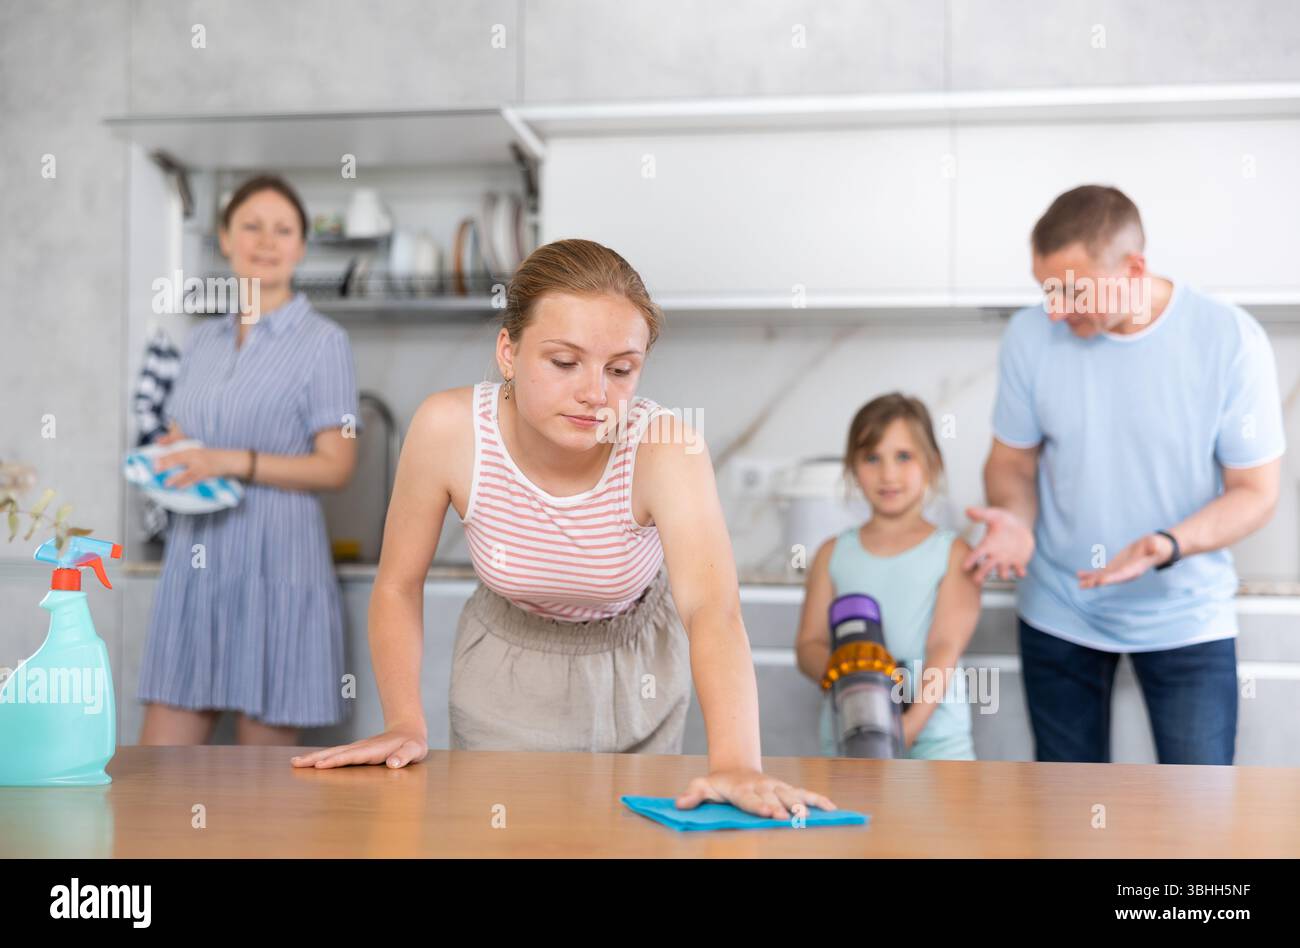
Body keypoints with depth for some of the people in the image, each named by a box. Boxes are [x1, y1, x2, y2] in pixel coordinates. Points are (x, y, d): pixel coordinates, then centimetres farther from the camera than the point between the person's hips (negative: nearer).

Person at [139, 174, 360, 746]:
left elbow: (335, 467, -7)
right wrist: (161, 463, -2)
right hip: (195, 562, 5)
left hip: (278, 564, -5)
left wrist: (235, 463, -18)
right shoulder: (203, 341, 15)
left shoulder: (322, 341, -2)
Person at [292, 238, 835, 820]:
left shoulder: (665, 448, -33)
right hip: (507, 671, 0)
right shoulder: (449, 429, -28)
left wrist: (735, 762, -60)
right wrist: (406, 724, -25)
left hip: (636, 670, 0)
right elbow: (398, 586, -15)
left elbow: (713, 609, -45)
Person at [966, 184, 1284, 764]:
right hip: (1058, 613, 2)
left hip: (1185, 615, -2)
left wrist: (1167, 545, -28)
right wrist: (1015, 522, -20)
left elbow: (1255, 492, -10)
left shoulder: (1230, 340, -16)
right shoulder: (1031, 335, -10)